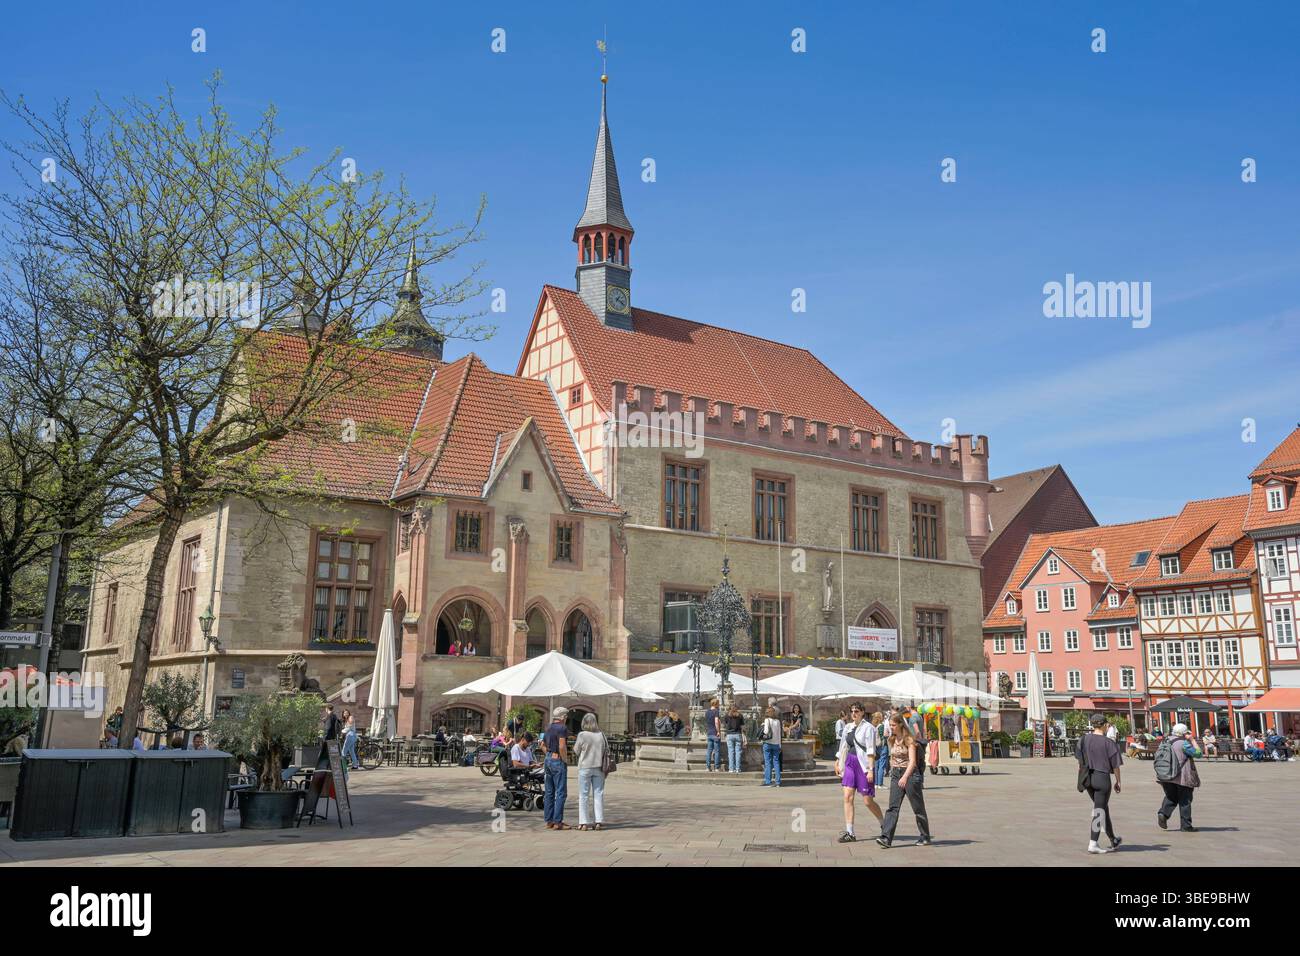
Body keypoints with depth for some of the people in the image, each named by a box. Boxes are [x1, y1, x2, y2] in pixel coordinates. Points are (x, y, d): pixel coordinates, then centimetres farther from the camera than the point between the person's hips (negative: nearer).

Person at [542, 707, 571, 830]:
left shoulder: (548, 728, 14)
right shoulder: (562, 728, -12)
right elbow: (562, 746, -22)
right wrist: (565, 760, -11)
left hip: (548, 760, 9)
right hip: (558, 761, -9)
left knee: (549, 792, 11)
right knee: (561, 792, -6)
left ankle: (549, 821, 14)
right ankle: (557, 821, -8)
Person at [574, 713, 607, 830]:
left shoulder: (582, 735, -11)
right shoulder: (601, 735, -1)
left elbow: (576, 752, -3)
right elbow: (604, 752, 5)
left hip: (585, 767, -3)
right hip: (598, 768, 3)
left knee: (583, 795, 4)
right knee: (598, 794, 9)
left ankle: (583, 822, 3)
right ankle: (599, 821, 7)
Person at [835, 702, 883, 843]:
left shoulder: (868, 728, -8)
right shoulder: (848, 727, 12)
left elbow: (871, 751, -13)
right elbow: (843, 747, 20)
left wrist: (870, 770, -19)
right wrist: (837, 762, 18)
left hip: (863, 764, -6)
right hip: (850, 763, 6)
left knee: (868, 801, 0)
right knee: (848, 797, -4)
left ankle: (884, 825, 25)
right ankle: (849, 833, -2)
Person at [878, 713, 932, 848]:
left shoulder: (909, 740, -11)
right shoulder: (892, 740, 10)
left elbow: (912, 761, -20)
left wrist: (905, 777, -31)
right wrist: (892, 773, 17)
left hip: (910, 774, -6)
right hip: (896, 775, 6)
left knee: (918, 808, 6)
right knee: (893, 807, -6)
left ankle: (925, 837, 20)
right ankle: (886, 837, -14)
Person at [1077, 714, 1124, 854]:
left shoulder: (1084, 740, 2)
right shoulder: (1109, 742, -12)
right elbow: (1115, 765, -7)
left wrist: (1082, 780, 16)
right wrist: (1118, 782, 6)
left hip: (1087, 778, 5)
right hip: (1102, 777, -5)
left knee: (1104, 808, 21)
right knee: (1099, 811, 2)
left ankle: (1113, 840, 33)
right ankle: (1093, 844, -1)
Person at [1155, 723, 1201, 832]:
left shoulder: (1164, 742, 8)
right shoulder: (1183, 743, -13)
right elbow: (1198, 753, -7)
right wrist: (1192, 740, 0)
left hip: (1166, 777, 5)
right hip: (1182, 777, -5)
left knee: (1171, 797, 20)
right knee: (1185, 801, 7)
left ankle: (1163, 813, -5)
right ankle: (1186, 825, 10)